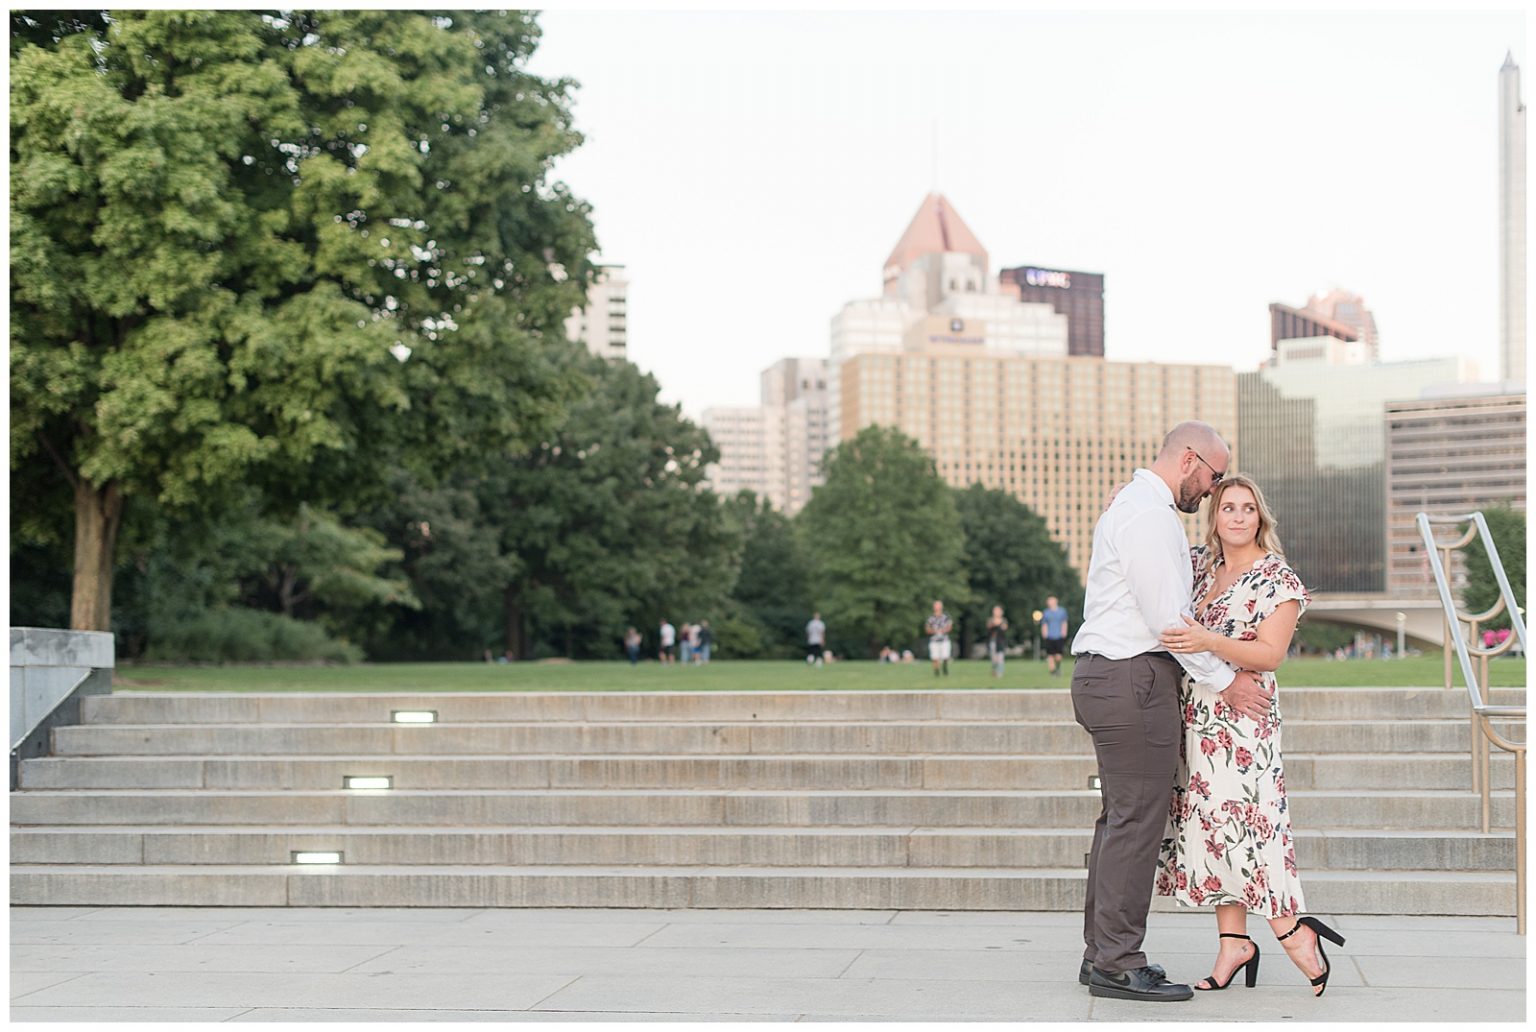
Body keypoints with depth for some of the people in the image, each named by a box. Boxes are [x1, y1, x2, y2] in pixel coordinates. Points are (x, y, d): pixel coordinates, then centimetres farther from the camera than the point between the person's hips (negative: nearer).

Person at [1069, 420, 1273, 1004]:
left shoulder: (1133, 507, 22)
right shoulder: (1149, 514, -12)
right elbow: (1168, 617, -16)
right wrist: (1225, 681, -9)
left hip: (1105, 675, 11)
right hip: (1134, 677, -11)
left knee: (1120, 817, 14)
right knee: (1137, 819, -8)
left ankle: (1102, 953, 19)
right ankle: (1117, 964, -5)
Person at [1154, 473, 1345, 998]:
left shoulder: (1279, 579, -4)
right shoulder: (1198, 563, 13)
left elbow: (1269, 655, -12)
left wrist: (1208, 642, -26)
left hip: (1242, 719, -6)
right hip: (1193, 716, 6)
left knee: (1237, 821, -11)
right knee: (1206, 823, 5)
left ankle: (1294, 931, 4)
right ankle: (1233, 941, 12)